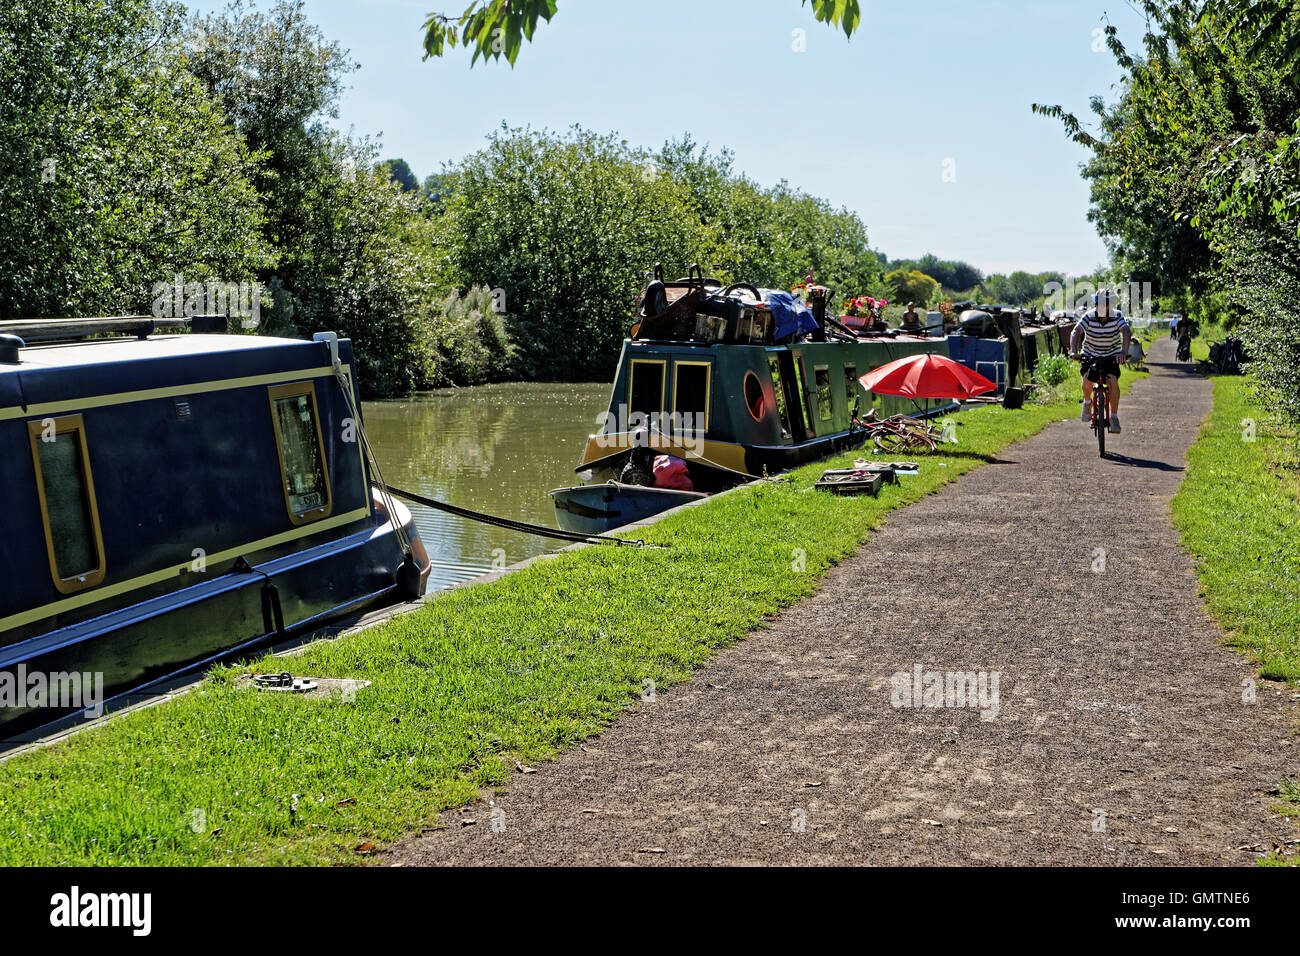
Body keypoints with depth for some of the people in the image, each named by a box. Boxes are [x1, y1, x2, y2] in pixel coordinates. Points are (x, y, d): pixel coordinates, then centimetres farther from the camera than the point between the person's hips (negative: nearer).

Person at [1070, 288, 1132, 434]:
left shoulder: (1117, 317, -16)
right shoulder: (1089, 318, -17)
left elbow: (1127, 332, -30)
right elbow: (1075, 332, -28)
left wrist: (1124, 352, -48)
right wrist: (1073, 350, -46)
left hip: (1112, 355, 0)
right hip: (1090, 354, 0)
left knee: (1113, 381, -23)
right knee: (1087, 380, -22)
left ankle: (1114, 417, -10)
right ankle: (1087, 402, 13)